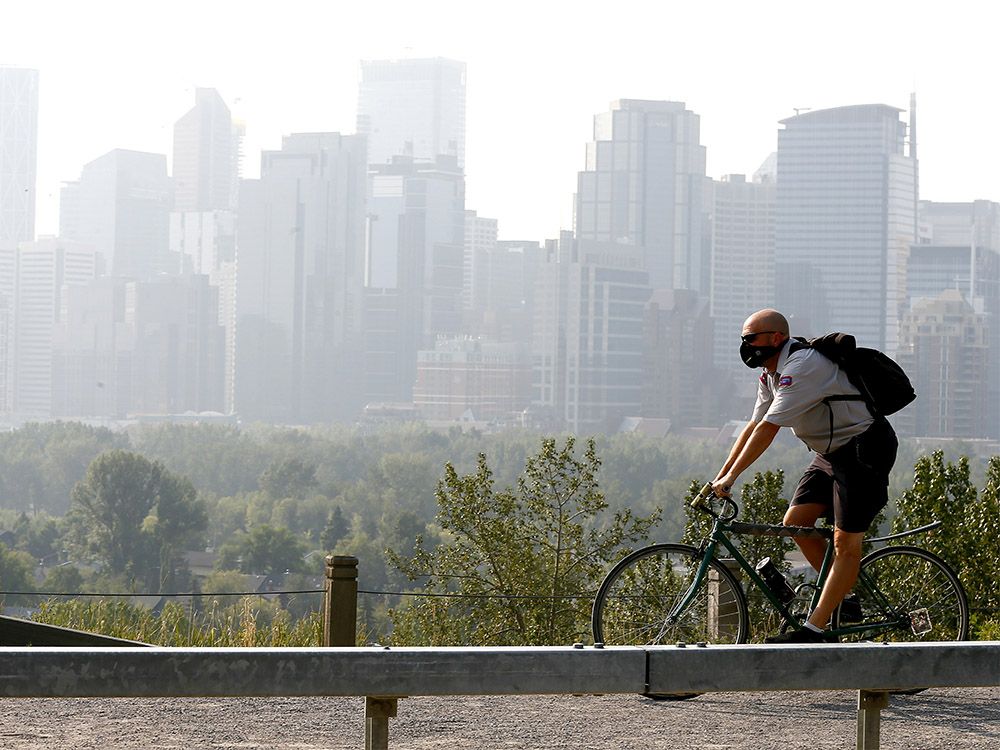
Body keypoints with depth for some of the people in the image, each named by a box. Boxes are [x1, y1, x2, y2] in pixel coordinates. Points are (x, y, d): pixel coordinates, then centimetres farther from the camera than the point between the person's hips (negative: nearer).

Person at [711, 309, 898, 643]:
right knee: (795, 522, 1)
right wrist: (719, 477, 7)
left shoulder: (800, 367, -24)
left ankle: (813, 629, -14)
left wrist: (731, 477, -24)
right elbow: (753, 426, 13)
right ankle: (843, 600, 12)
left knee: (845, 541, -10)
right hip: (831, 451, 10)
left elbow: (767, 429, -26)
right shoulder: (770, 373, 8)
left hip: (865, 449, -10)